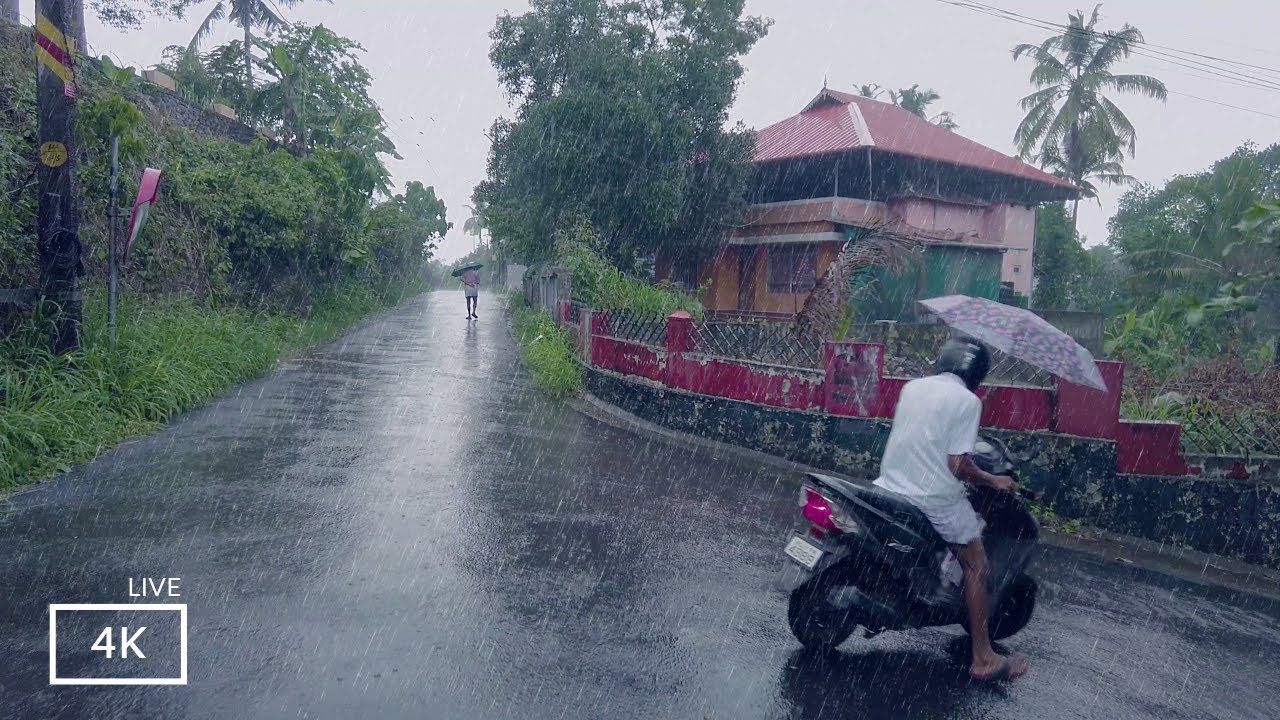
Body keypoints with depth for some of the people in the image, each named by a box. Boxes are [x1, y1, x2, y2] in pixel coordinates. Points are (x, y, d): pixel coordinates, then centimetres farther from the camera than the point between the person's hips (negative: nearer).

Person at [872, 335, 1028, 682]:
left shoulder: (912, 386, 9)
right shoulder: (967, 401, -9)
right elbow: (957, 465, -13)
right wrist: (992, 480, 3)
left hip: (890, 486, 6)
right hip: (936, 498, -6)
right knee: (976, 567, 10)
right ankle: (983, 659, 13)